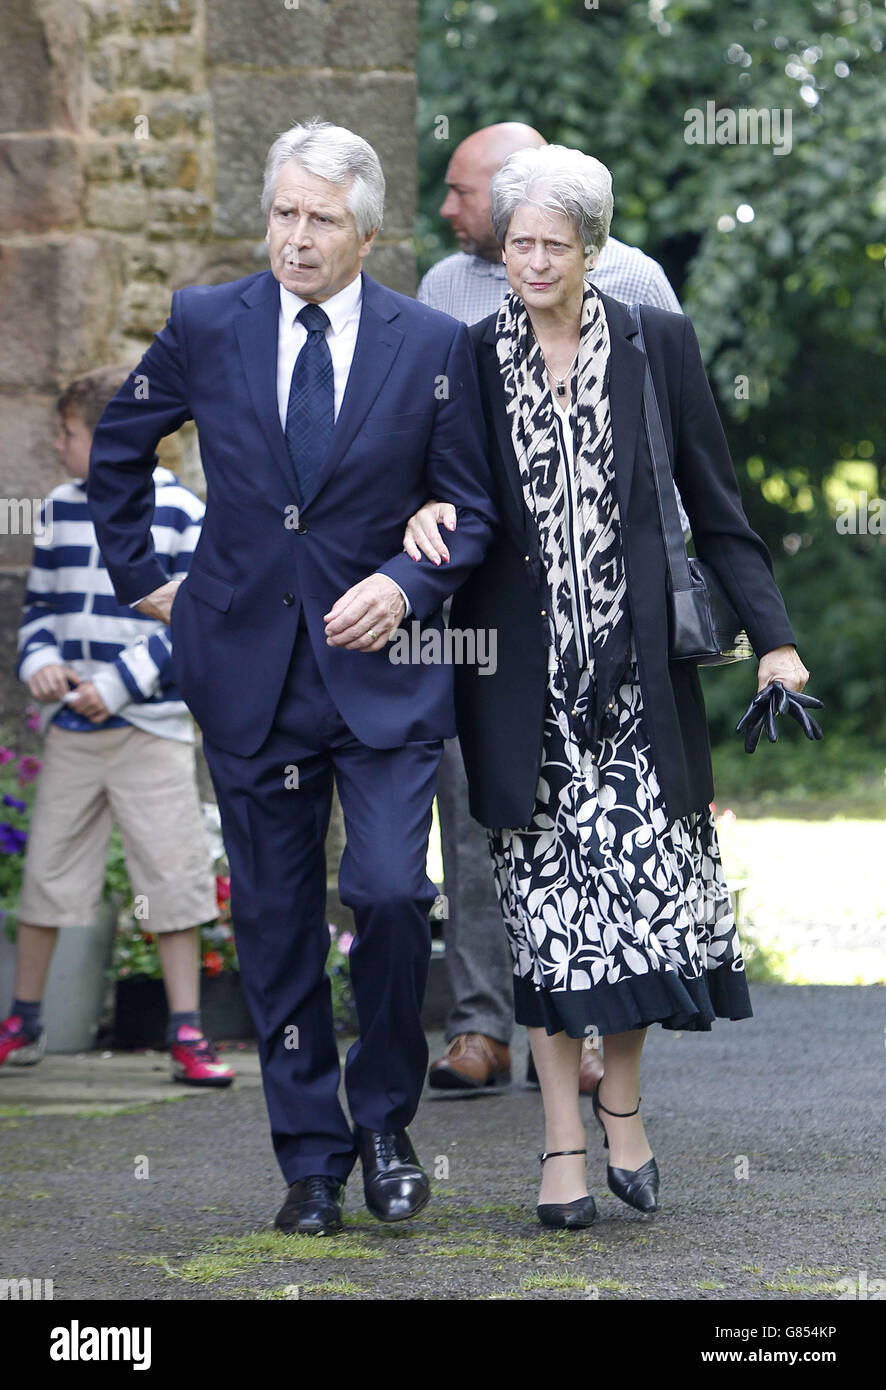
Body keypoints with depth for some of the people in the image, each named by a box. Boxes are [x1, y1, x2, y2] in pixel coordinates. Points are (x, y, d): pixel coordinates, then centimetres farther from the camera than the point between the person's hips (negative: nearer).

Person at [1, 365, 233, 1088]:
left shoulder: (179, 513, -5)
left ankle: (187, 1035, 0)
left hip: (151, 729, -4)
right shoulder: (61, 508, 10)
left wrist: (117, 686, -13)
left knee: (174, 877, -5)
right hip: (72, 729, 4)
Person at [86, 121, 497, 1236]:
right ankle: (312, 1158, 16)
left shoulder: (432, 345, -2)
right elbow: (118, 444, 17)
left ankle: (385, 1121, 8)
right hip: (248, 668, 2)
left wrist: (407, 585, -12)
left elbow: (471, 508, 4)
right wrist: (138, 572, 13)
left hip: (381, 666, -2)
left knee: (390, 891, -15)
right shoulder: (206, 326, 1)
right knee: (274, 922, 5)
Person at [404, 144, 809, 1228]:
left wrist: (772, 636, -2)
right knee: (546, 895, 0)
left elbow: (713, 502, 4)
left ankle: (623, 1099, 15)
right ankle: (563, 1139, 5)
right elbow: (439, 485, 13)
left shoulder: (655, 344, 3)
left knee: (643, 880, -5)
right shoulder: (469, 356, 4)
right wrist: (426, 513, -12)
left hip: (634, 667, 0)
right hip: (524, 674, 0)